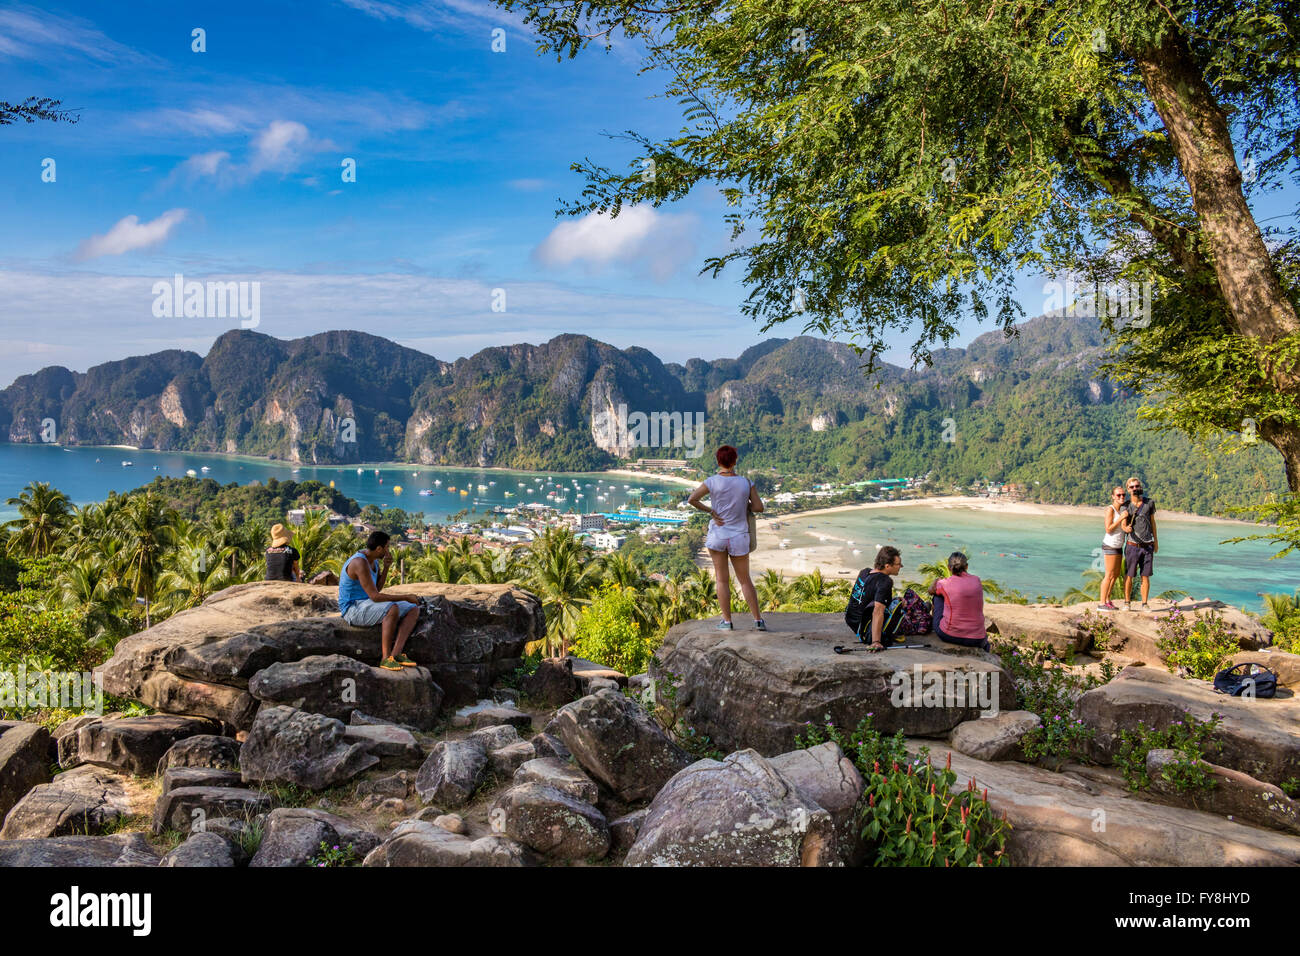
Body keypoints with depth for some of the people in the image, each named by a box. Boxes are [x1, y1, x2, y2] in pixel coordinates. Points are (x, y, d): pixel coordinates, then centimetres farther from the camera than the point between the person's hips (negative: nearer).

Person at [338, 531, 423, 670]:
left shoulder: (373, 560, 8)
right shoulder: (360, 563, -24)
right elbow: (375, 596, -28)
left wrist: (386, 566, -3)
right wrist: (406, 597, -23)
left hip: (368, 605, 10)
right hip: (353, 608, -10)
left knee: (414, 610, -3)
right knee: (393, 609, -37)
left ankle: (395, 654, -19)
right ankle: (385, 658, -27)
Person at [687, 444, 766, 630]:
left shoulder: (713, 481, -9)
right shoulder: (746, 483, -4)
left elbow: (691, 499, -13)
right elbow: (759, 507, -4)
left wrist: (710, 511, -4)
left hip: (718, 535, -1)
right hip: (739, 538, 2)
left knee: (722, 580, 8)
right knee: (745, 580, 12)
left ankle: (727, 621, 7)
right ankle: (758, 620, 8)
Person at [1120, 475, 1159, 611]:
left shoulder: (1149, 503, 2)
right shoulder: (1126, 507, -3)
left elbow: (1152, 521, 13)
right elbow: (1123, 525, -13)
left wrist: (1156, 539, 13)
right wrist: (1126, 528, -37)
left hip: (1148, 546, 1)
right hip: (1133, 546, -1)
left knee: (1145, 576, 4)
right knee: (1129, 576, 2)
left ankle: (1144, 603, 11)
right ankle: (1127, 602, 12)